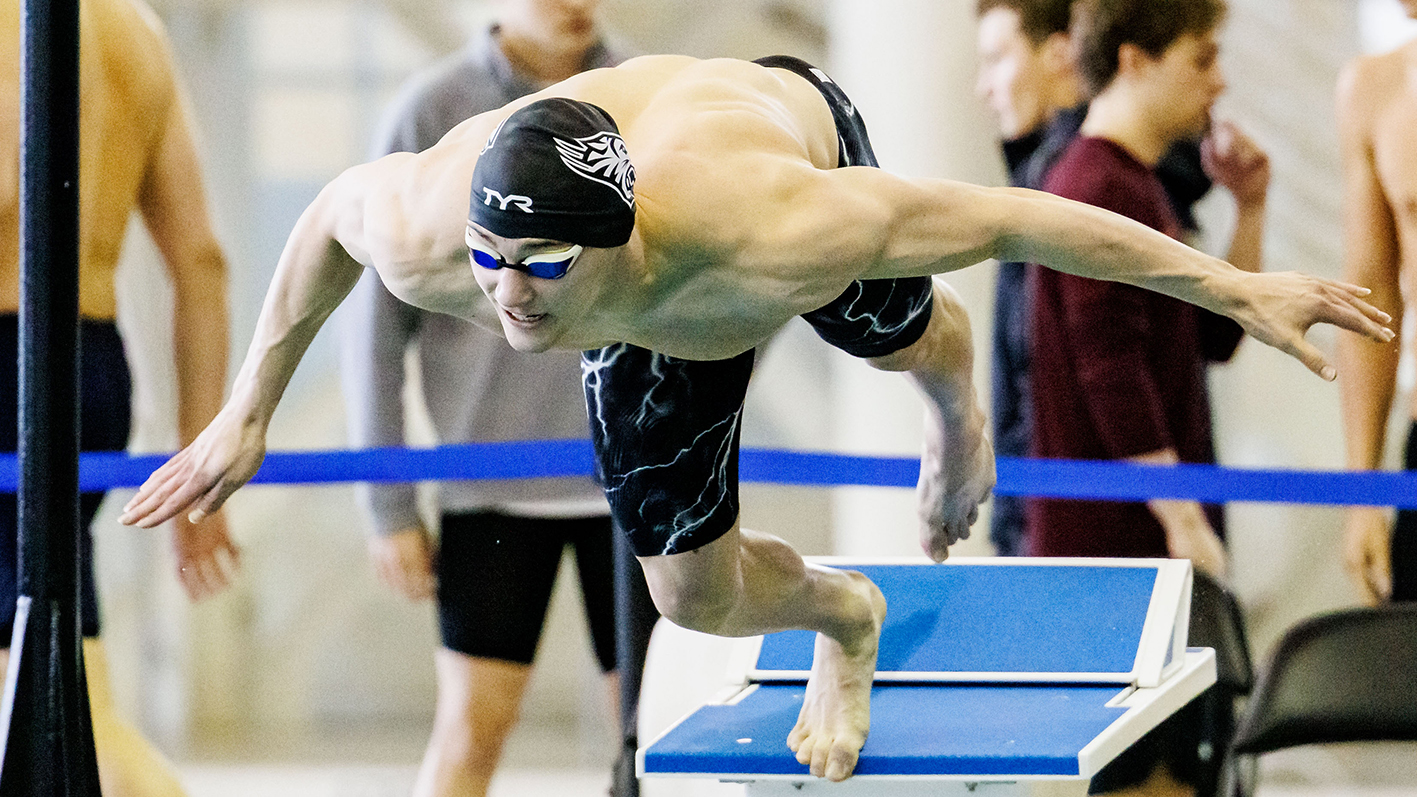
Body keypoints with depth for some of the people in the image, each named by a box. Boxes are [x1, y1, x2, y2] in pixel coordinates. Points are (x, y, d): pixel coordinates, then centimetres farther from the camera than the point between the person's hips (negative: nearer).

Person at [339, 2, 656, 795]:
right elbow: (375, 319, -1)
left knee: (656, 723, 2)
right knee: (473, 724, -4)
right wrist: (388, 505, -4)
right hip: (492, 480, -2)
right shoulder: (433, 111, -3)